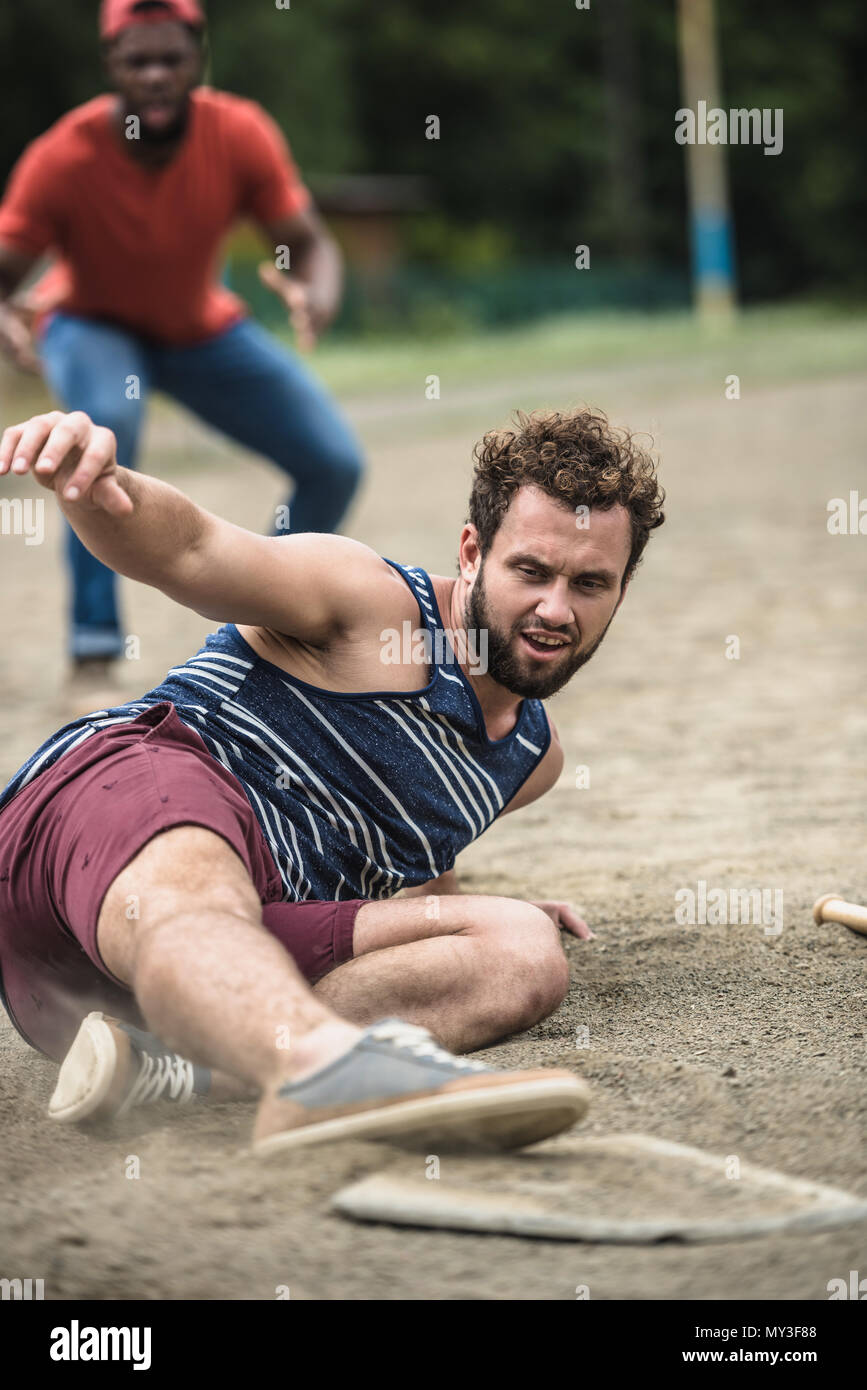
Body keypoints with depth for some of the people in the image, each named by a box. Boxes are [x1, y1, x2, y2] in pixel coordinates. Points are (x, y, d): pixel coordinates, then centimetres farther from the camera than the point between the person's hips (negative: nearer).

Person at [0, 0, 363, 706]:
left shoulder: (240, 134, -24)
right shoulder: (64, 158, -30)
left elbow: (311, 242, -19)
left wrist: (318, 294, -44)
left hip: (205, 329, 4)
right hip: (96, 327, -3)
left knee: (336, 464, -6)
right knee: (107, 420, -37)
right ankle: (94, 655, -27)